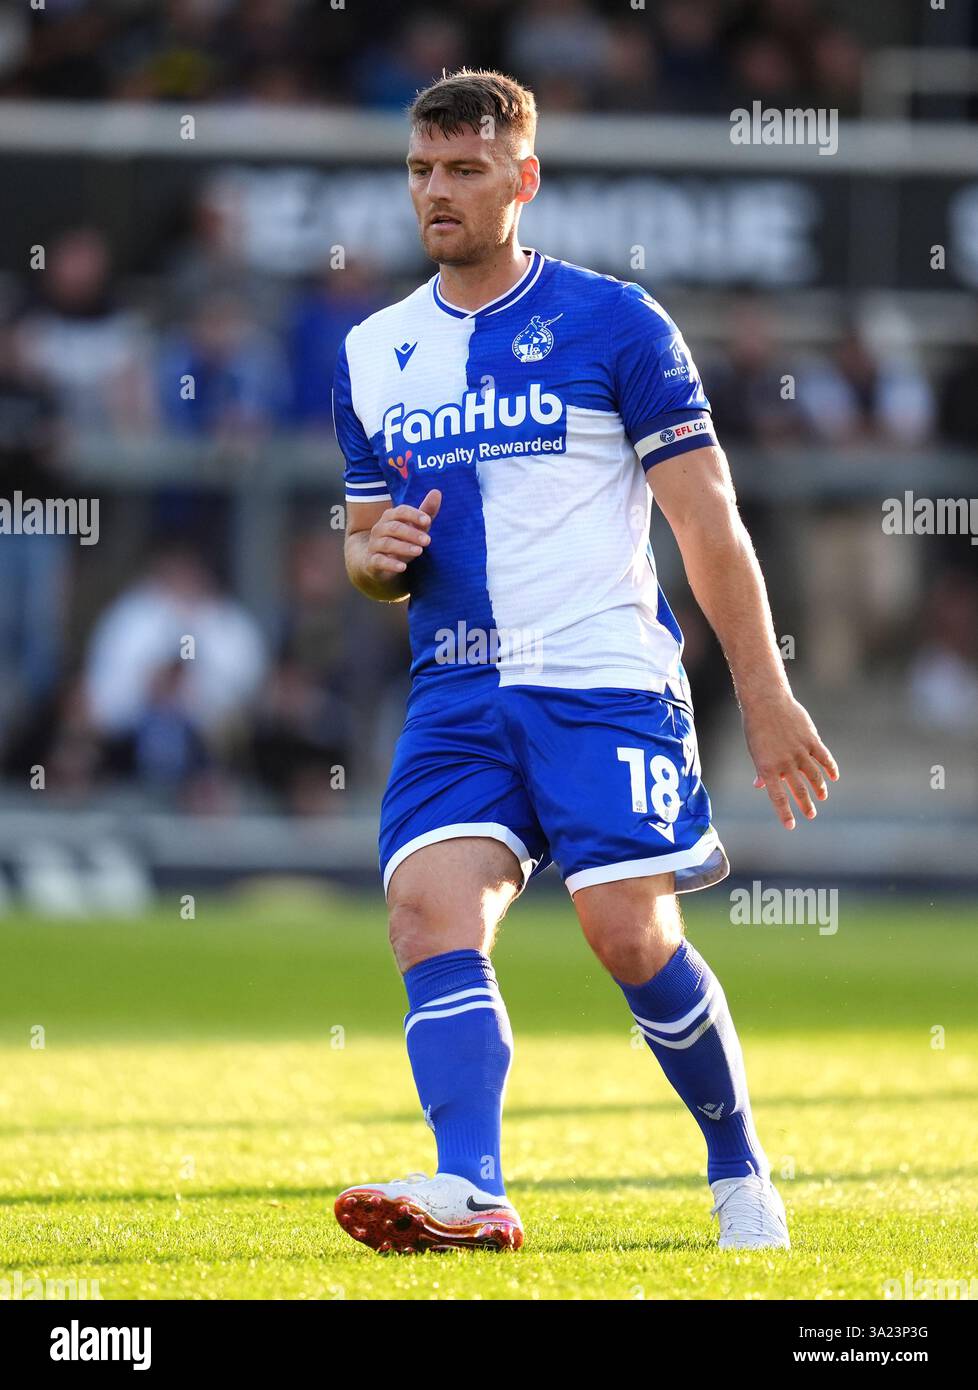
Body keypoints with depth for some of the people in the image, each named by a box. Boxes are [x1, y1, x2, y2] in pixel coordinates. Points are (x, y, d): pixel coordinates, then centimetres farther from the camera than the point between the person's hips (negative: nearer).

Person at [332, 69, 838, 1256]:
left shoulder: (612, 323, 0)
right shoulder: (372, 355, 14)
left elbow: (708, 517, 0)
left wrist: (765, 696, -5)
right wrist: (377, 556, -3)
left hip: (606, 680, -4)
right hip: (455, 698, 4)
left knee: (631, 936, -12)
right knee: (432, 913, -18)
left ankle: (739, 1171, 10)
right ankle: (470, 1191, -31)